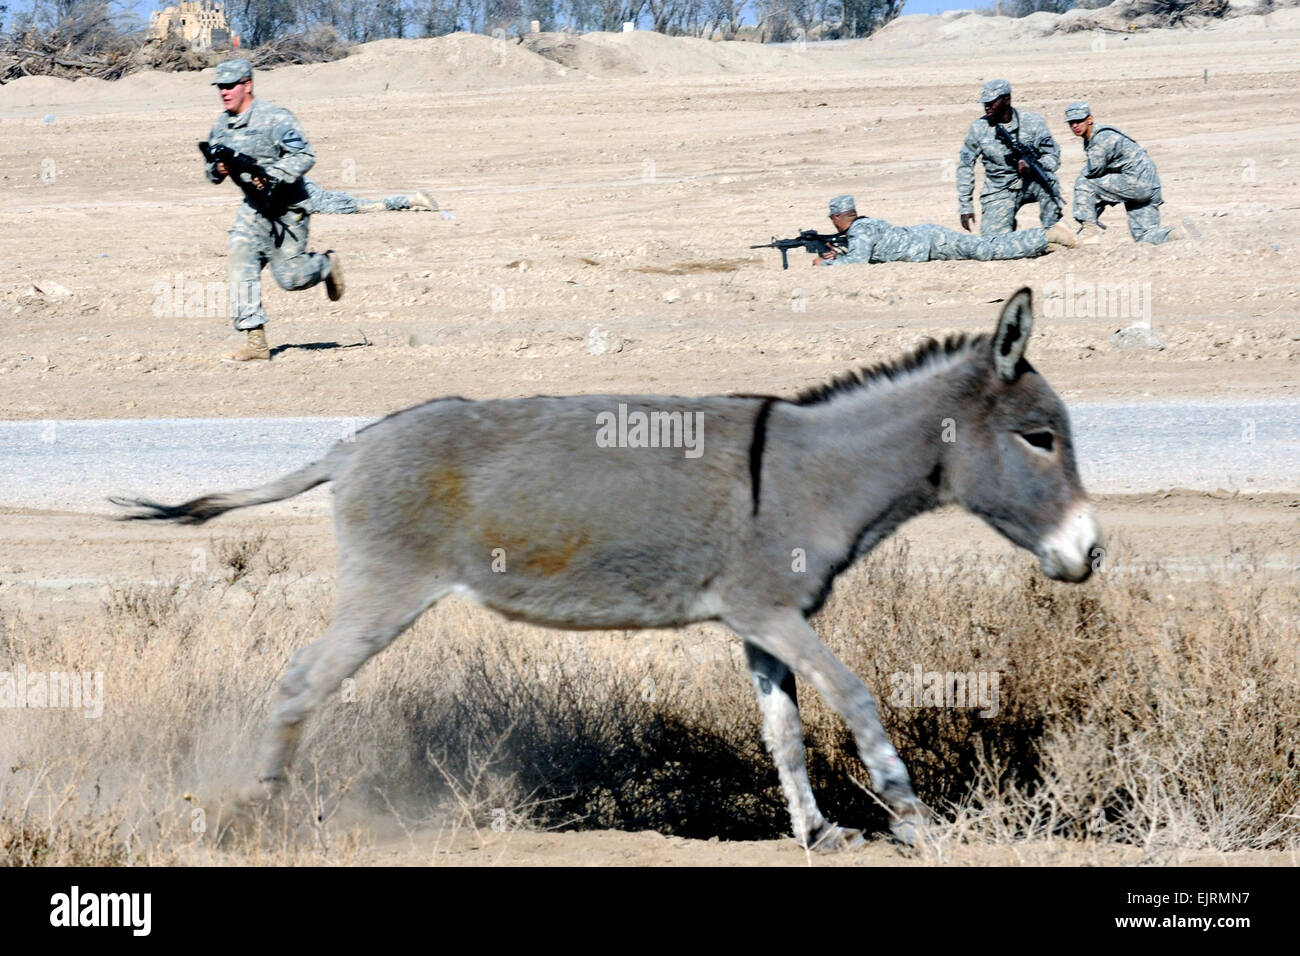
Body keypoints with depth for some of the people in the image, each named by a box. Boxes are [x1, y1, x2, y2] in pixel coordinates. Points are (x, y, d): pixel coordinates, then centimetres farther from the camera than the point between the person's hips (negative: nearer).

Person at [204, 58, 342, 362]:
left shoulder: (274, 118, -16)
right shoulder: (221, 127, 5)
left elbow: (305, 156, -20)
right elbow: (211, 171, 12)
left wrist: (270, 175, -31)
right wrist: (217, 169, -12)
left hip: (287, 209, -6)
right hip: (253, 209, 6)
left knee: (289, 277, -3)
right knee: (241, 265, -13)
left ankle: (326, 263, 32)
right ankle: (257, 342, -15)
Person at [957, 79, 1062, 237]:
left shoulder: (1032, 122, -9)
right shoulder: (979, 128, -6)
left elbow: (1053, 158, -10)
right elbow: (965, 166, 2)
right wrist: (965, 207, -2)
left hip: (1030, 184, -1)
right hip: (1000, 192, 1)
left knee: (1047, 178, -35)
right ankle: (1010, 224, 20)